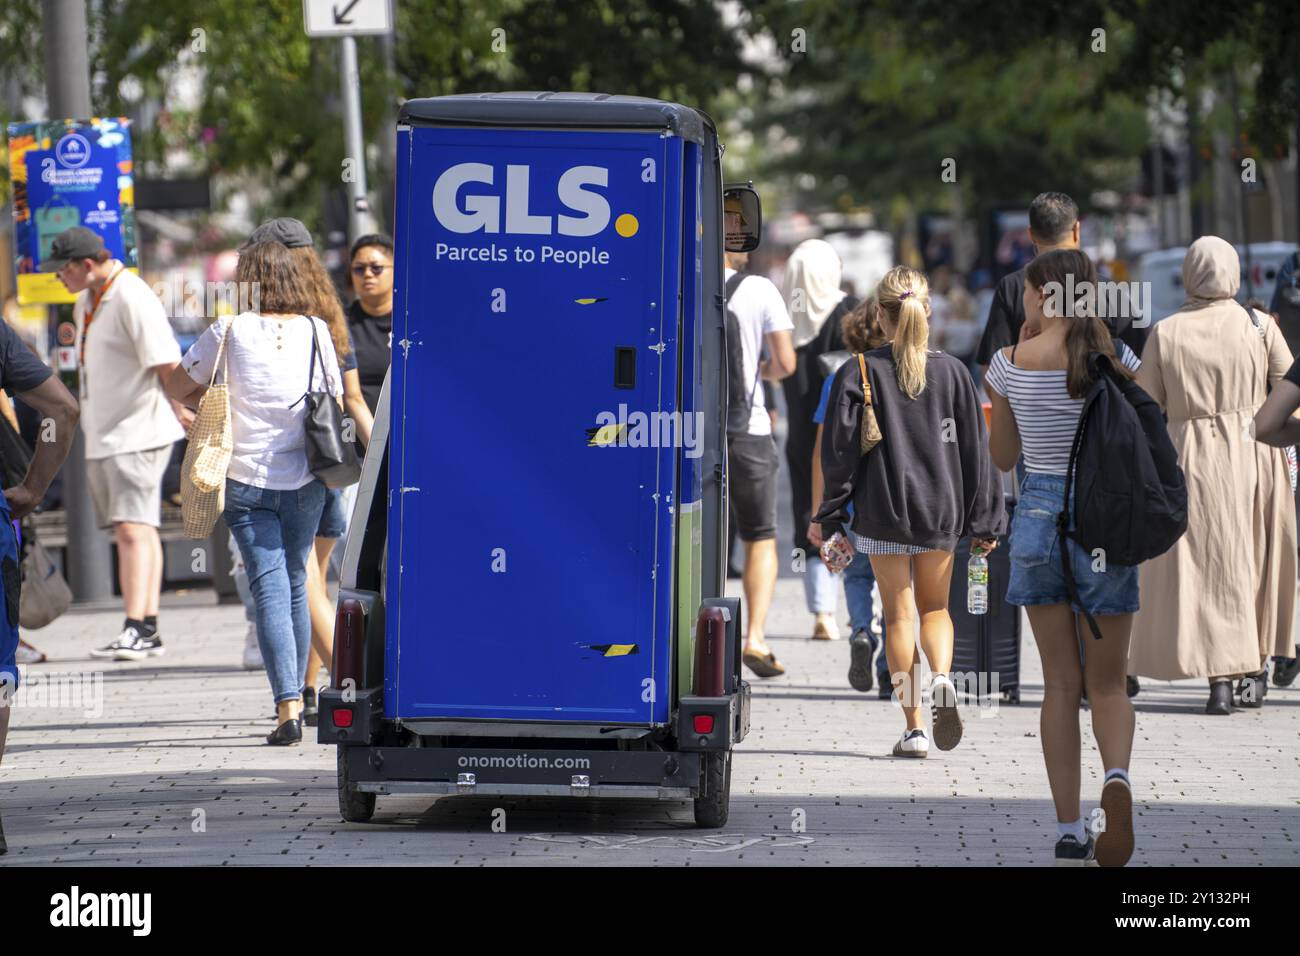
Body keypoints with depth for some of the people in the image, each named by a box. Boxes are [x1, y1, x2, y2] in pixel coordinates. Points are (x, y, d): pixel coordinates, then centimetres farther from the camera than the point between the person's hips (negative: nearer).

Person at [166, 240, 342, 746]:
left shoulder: (230, 329, -5)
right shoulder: (316, 331, 0)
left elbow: (179, 386, 4)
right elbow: (336, 400, 8)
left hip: (246, 480, -2)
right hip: (304, 479, 2)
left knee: (270, 589, -6)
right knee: (295, 585, 17)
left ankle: (287, 706, -18)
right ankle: (295, 696, 24)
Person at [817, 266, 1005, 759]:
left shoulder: (859, 373, -7)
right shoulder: (953, 372, 0)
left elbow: (839, 451, -6)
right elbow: (976, 450, 2)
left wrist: (831, 520, 2)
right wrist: (984, 522, 9)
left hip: (883, 511, -2)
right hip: (941, 510, 2)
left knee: (898, 615, 6)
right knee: (935, 607, 17)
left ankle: (913, 726, 2)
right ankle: (942, 678, -13)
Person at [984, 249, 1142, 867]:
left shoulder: (1012, 363, -5)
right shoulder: (1119, 362, -4)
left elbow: (1003, 457, 8)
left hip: (1039, 514, 0)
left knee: (1061, 683, 7)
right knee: (1108, 683, 8)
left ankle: (1069, 833, 2)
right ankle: (1117, 776, -23)